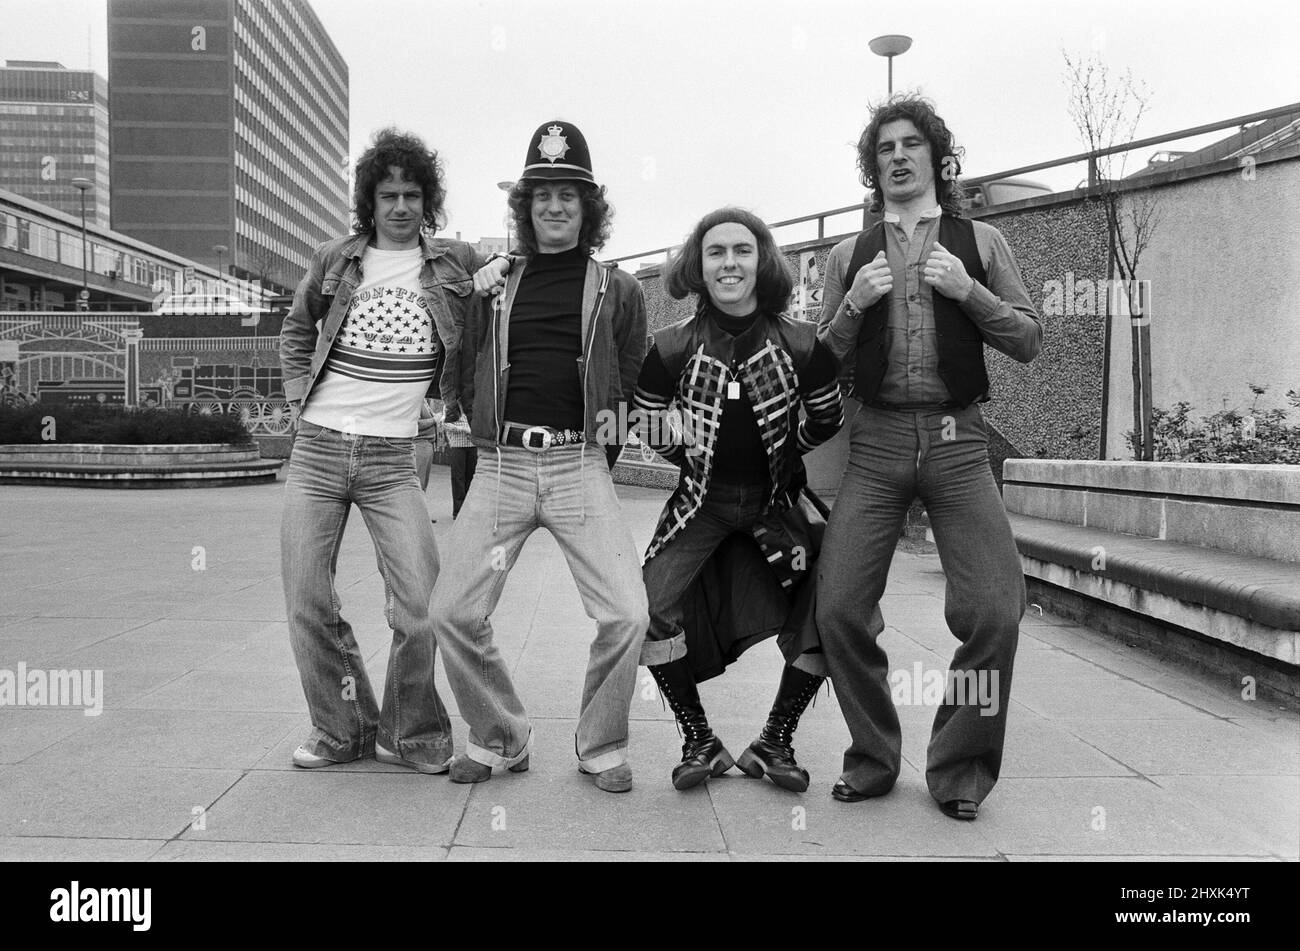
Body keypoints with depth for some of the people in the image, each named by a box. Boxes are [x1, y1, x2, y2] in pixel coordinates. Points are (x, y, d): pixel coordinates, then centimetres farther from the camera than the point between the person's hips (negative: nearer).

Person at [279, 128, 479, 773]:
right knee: (307, 604, 2)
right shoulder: (334, 260, 8)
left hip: (391, 459, -2)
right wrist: (301, 393, 10)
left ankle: (410, 734, 12)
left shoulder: (457, 264, 4)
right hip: (315, 451, 2)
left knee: (420, 607, -10)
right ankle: (343, 729, 21)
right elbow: (296, 330, 24)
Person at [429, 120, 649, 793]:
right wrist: (493, 433, 7)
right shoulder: (495, 283, 15)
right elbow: (467, 374, 20)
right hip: (502, 465, 2)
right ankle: (499, 739, 17)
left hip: (580, 466, -2)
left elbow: (637, 377, 16)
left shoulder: (616, 289, 10)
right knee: (452, 612, -5)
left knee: (626, 614, -15)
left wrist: (601, 442, 6)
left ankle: (601, 747, 10)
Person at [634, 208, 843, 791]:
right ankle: (699, 742, 3)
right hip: (702, 502, 0)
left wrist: (781, 454, 11)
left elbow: (826, 421, 7)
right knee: (651, 604, -18)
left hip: (778, 501, 1)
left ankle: (773, 744, 11)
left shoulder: (801, 344, -11)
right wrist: (699, 460, 5)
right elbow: (652, 430, 5)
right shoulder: (673, 348, -11)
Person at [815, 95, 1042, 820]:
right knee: (840, 609, -8)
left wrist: (968, 291, -7)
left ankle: (959, 768, 9)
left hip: (957, 439, -1)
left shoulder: (979, 242, 12)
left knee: (994, 608, -12)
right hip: (875, 440, 1)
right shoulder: (850, 256, 14)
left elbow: (1029, 341, 8)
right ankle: (873, 759, 13)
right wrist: (853, 305, -5)